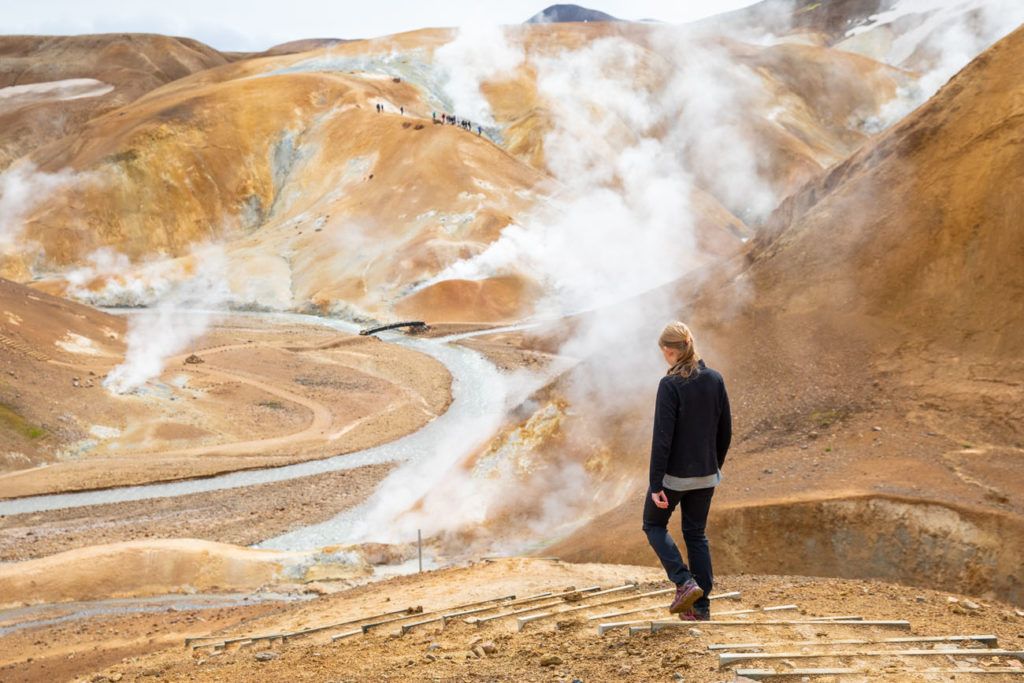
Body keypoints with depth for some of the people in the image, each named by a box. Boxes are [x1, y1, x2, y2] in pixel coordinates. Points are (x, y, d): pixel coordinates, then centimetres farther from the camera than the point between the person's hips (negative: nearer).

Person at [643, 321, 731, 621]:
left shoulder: (670, 385, -18)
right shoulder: (715, 380, 0)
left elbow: (662, 438, -19)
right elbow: (725, 431, 8)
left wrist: (656, 485, -15)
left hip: (675, 474, -6)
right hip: (705, 475, 6)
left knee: (654, 524, 16)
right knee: (696, 534, 16)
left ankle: (685, 582, 1)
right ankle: (701, 607, 18)